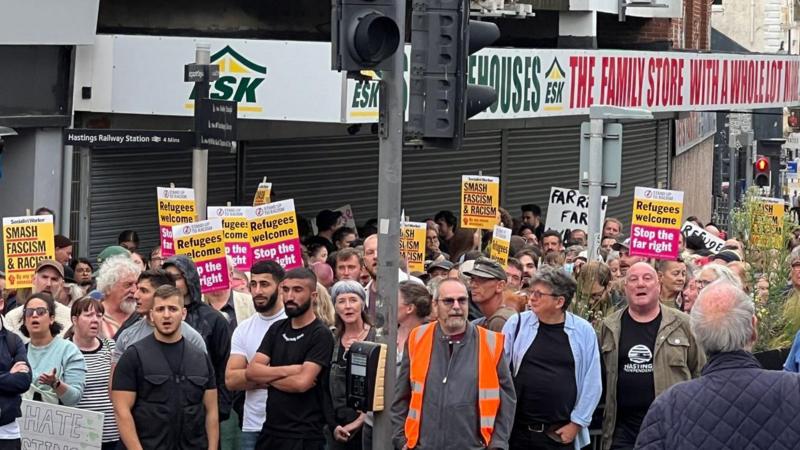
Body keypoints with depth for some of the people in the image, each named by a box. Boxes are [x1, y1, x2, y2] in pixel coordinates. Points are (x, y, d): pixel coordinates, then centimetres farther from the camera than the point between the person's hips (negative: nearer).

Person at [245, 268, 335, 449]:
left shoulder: (320, 335, -8)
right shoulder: (277, 329, 11)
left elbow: (302, 382, -19)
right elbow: (251, 371, 1)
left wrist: (267, 377, -4)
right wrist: (290, 370, -12)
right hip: (271, 430, 6)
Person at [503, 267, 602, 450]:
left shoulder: (584, 331, 1)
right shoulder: (517, 324, 3)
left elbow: (592, 384, 2)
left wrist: (576, 423, -2)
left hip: (563, 434, -1)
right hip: (519, 432, 1)